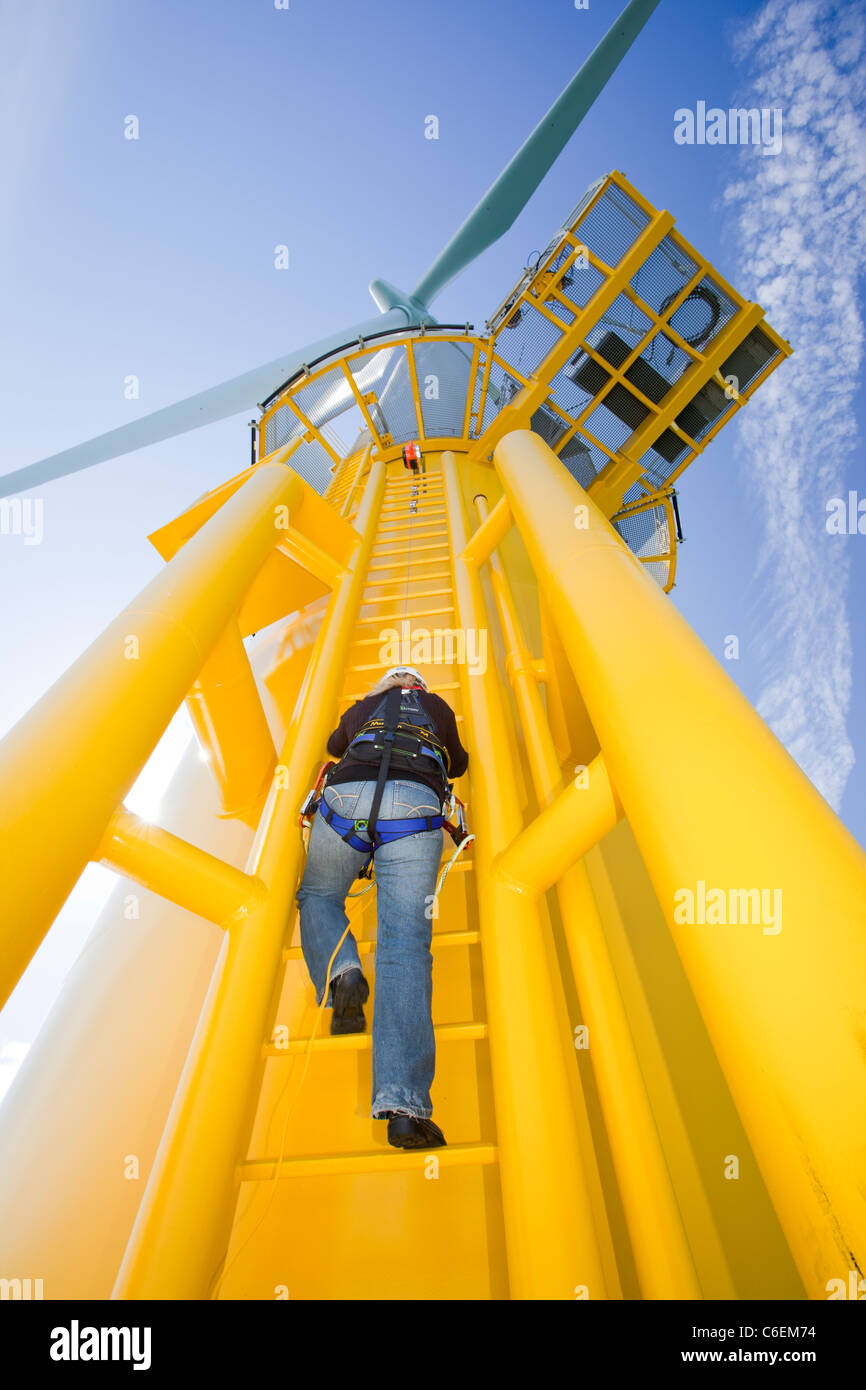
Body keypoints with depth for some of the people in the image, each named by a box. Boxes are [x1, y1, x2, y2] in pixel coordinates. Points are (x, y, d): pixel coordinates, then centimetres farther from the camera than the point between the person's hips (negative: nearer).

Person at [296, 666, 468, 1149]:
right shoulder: (438, 707, 32)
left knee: (318, 897, 25)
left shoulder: (362, 707, 35)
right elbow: (458, 764, 45)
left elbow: (335, 745, 55)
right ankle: (403, 1105, -21)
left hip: (348, 794, 1)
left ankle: (342, 972, -6)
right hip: (416, 803, -1)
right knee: (406, 947, -9)